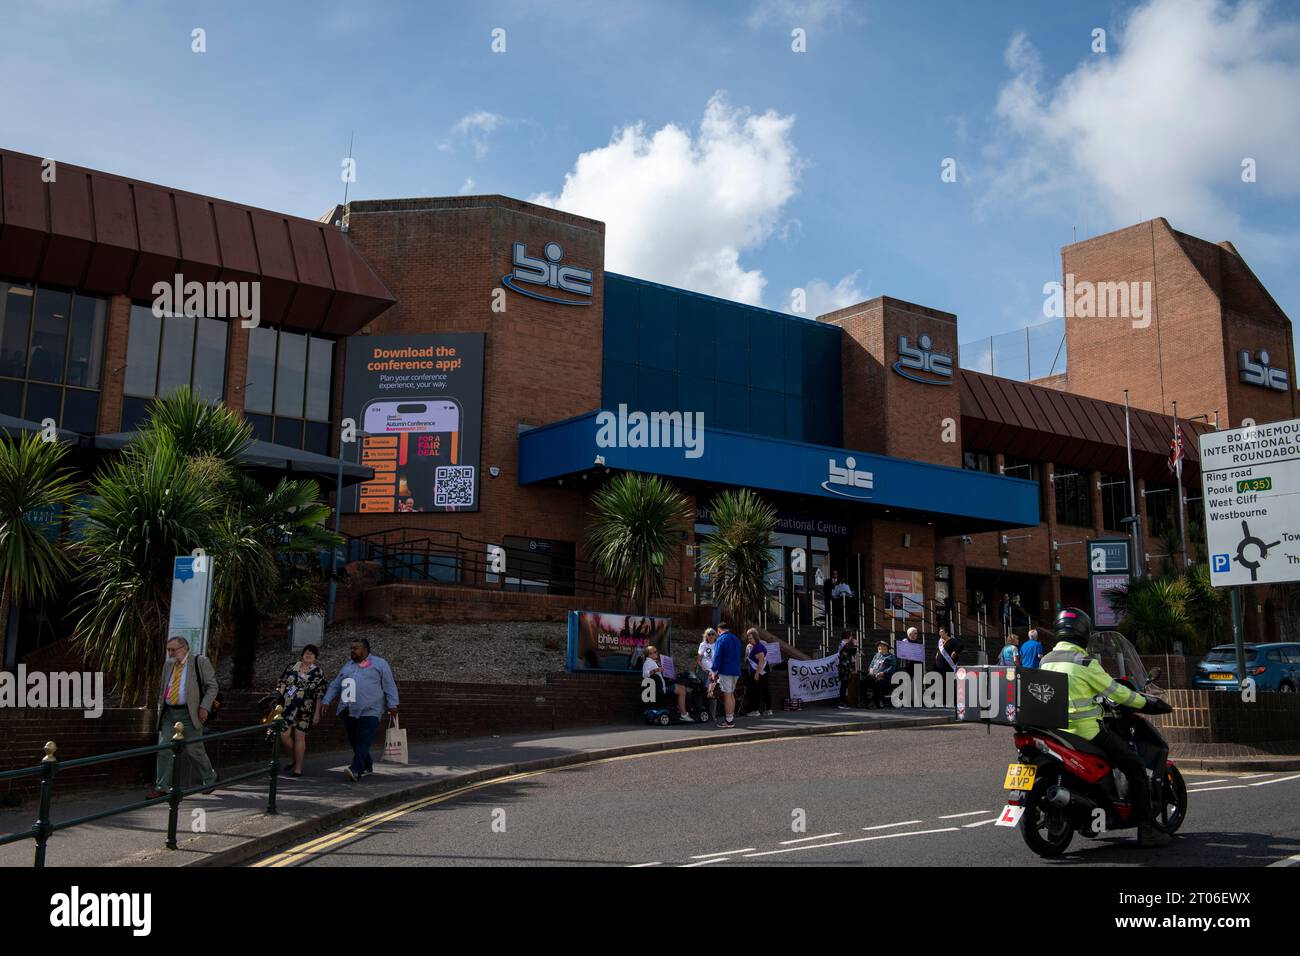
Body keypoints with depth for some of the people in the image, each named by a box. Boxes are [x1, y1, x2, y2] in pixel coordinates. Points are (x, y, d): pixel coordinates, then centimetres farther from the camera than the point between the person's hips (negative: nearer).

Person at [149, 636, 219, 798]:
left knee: (193, 750, -1)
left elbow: (212, 686, -3)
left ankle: (209, 780, 18)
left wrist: (205, 707, -13)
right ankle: (161, 787, 5)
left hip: (189, 713, -5)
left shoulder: (200, 662, -2)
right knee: (163, 750, -1)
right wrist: (160, 709, 14)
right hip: (169, 713, 5)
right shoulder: (168, 665, 15)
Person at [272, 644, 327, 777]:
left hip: (305, 709, -2)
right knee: (284, 735, -4)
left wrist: (317, 713, -2)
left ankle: (298, 768, 6)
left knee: (299, 736, -4)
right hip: (287, 707, 2)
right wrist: (278, 701, 6)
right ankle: (296, 759, 19)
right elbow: (281, 683, 13)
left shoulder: (318, 672, 3)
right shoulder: (292, 666, 9)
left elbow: (320, 694, 2)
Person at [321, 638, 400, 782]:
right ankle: (367, 766, 22)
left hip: (369, 712, -6)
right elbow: (335, 686, 24)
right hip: (348, 711, 6)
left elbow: (389, 686, 2)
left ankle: (356, 770, -24)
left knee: (363, 741, -15)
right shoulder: (348, 666, 21)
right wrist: (327, 701, 13)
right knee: (354, 741, 8)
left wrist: (392, 705, -5)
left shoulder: (379, 664, 6)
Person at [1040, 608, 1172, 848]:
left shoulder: (1046, 662, 9)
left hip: (1057, 730, 8)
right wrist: (1146, 703, 5)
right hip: (1087, 730, -8)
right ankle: (1146, 830, -2)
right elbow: (1114, 691, -9)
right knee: (1136, 768, 1)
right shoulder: (1084, 663, -14)